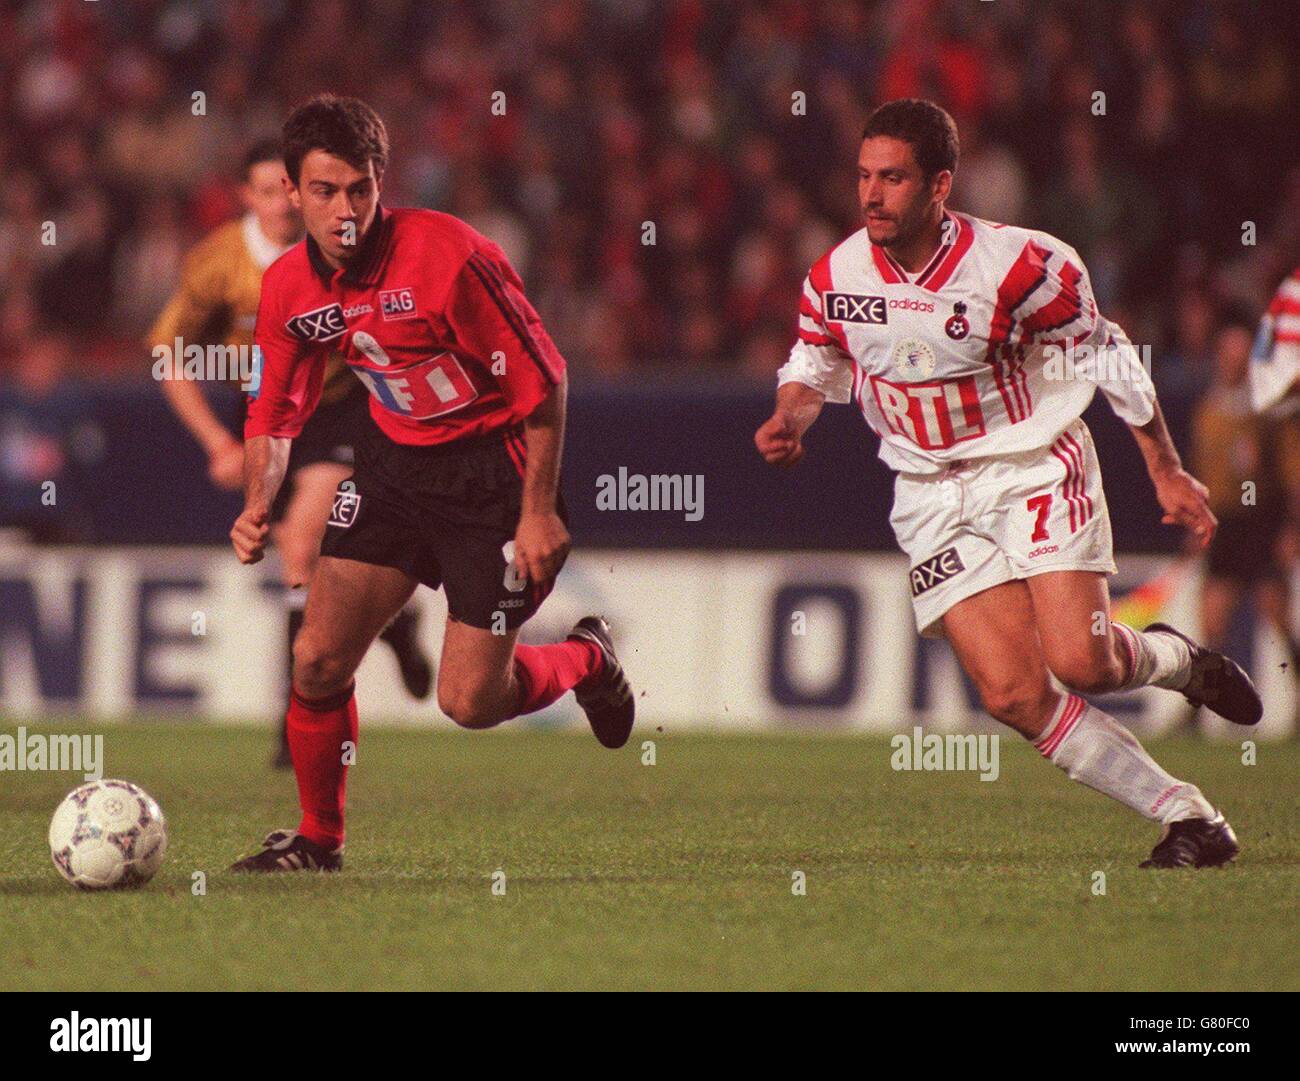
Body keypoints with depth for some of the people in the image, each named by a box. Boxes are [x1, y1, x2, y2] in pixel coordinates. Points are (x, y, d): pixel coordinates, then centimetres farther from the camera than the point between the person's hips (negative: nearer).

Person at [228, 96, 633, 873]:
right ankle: (319, 839, 20)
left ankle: (587, 661, 26)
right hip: (396, 461, 5)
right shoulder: (289, 287, -5)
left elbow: (543, 380, -17)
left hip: (492, 470, -5)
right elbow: (275, 415, 9)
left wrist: (539, 512, -17)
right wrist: (257, 505, -10)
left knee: (469, 701, -7)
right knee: (318, 660, -3)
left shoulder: (447, 255, -24)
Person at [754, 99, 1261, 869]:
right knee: (1014, 696, -12)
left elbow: (1105, 355, -4)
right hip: (933, 499, 3)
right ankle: (1190, 819, 0)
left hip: (1034, 469, -3)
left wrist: (1167, 473, 1)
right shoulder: (835, 277, -7)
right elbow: (816, 364, 14)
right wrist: (788, 420, -8)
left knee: (1082, 663, -19)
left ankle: (1176, 658, 19)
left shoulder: (1018, 266, -18)